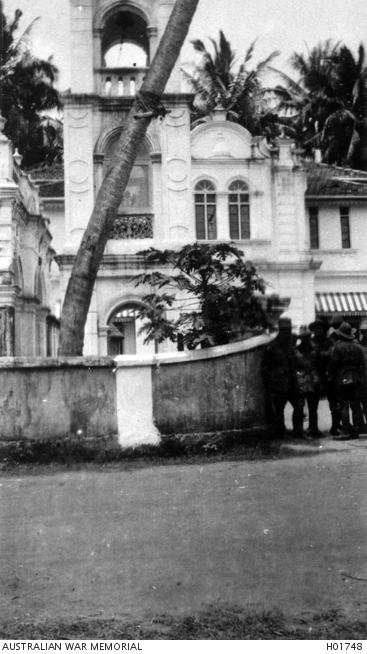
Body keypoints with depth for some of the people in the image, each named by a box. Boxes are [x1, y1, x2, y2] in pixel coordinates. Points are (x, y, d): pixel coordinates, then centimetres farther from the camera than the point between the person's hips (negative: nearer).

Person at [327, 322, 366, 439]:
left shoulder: (338, 347, -10)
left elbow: (333, 364, -9)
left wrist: (330, 378, 3)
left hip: (342, 380, -4)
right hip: (356, 380, 4)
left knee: (343, 406, 0)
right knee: (356, 406, 10)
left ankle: (346, 431, -4)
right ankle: (356, 431, 12)